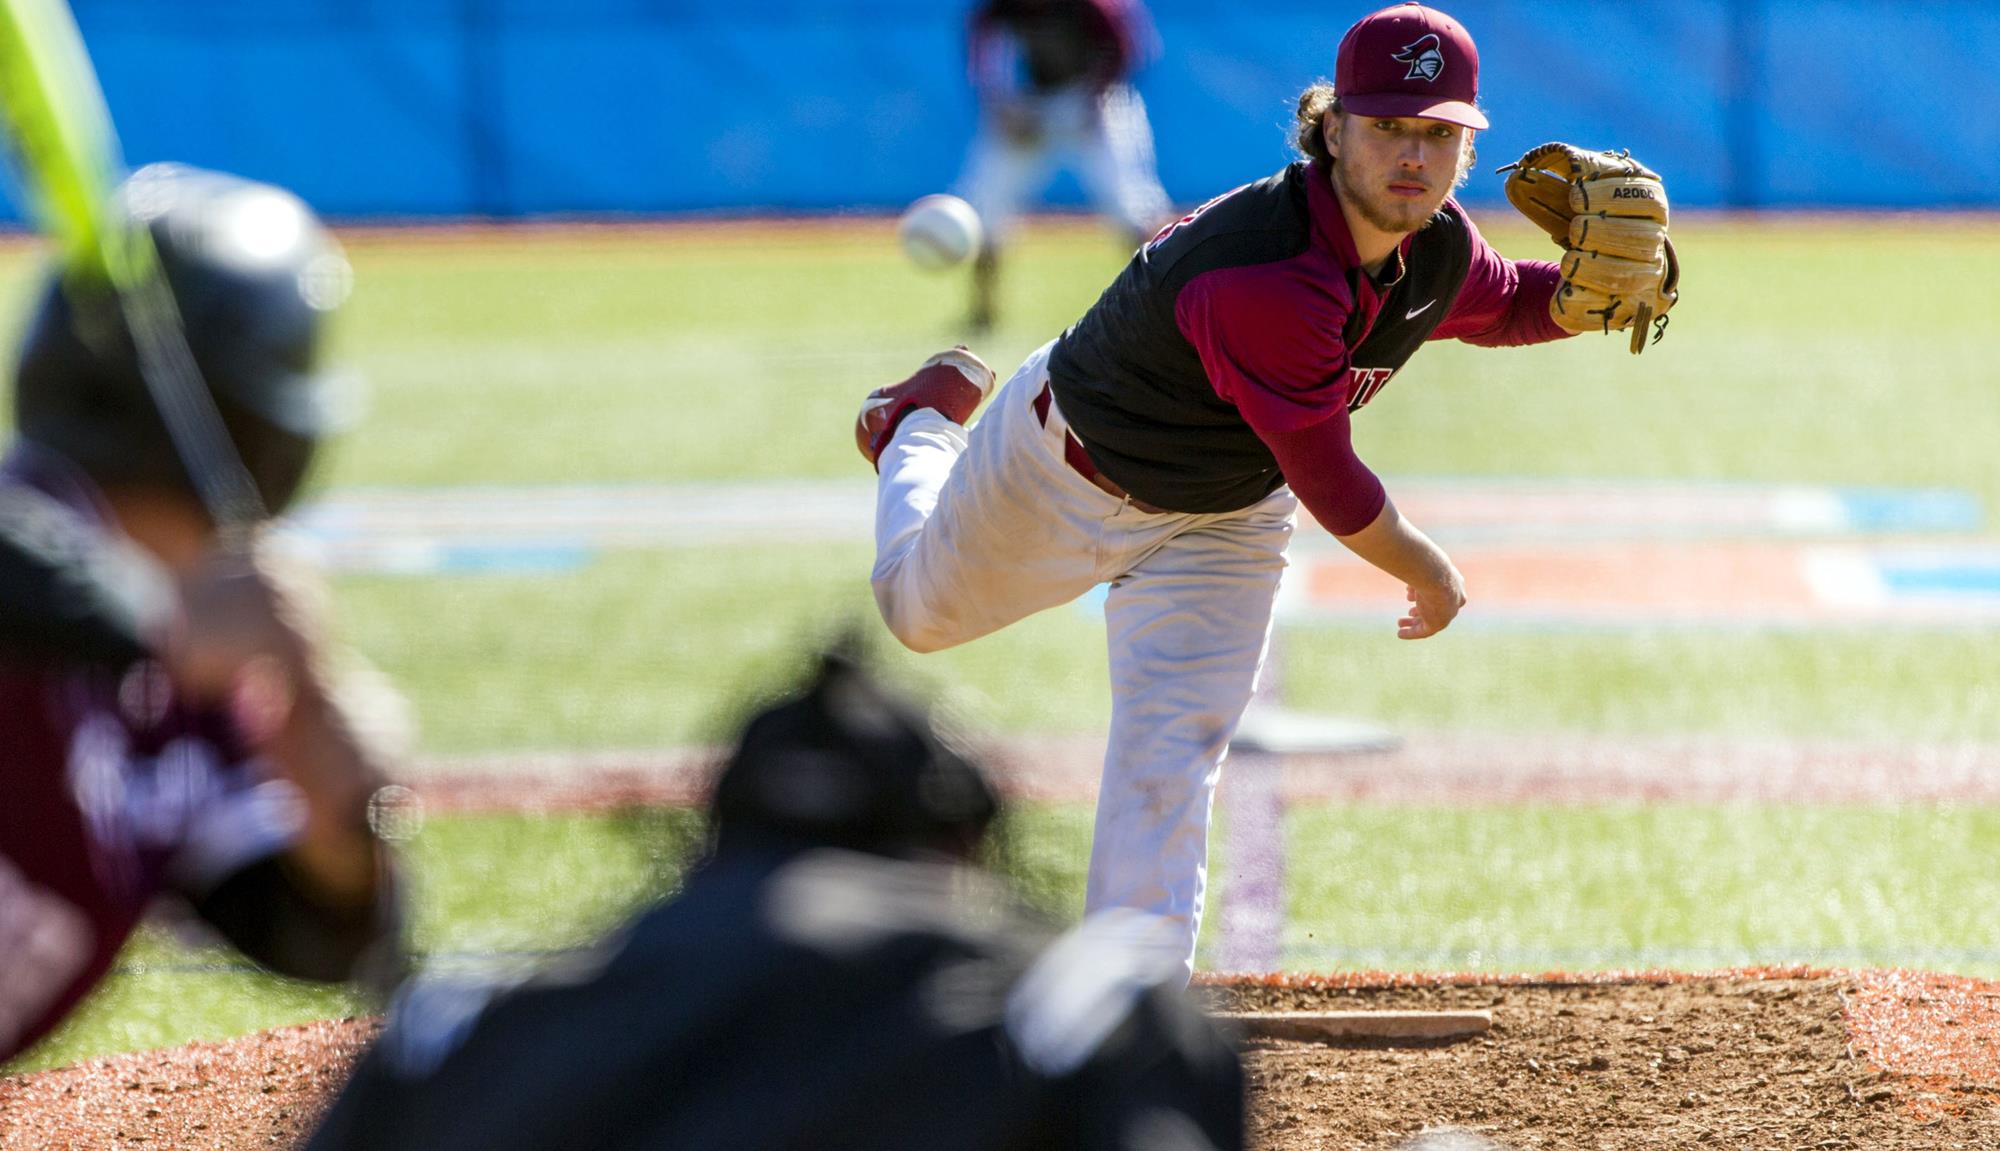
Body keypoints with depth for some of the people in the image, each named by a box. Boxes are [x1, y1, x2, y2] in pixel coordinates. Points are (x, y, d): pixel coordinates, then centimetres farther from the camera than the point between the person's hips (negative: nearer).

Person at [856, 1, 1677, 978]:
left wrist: (1584, 302, -16)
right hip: (1061, 479, -4)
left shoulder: (1442, 253, -18)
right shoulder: (1265, 277, -43)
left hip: (1226, 521, 4)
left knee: (1169, 760, -7)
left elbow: (1503, 306, 8)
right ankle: (922, 421, 55)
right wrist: (1429, 576, -16)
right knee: (921, 610, 24)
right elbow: (1327, 484, -33)